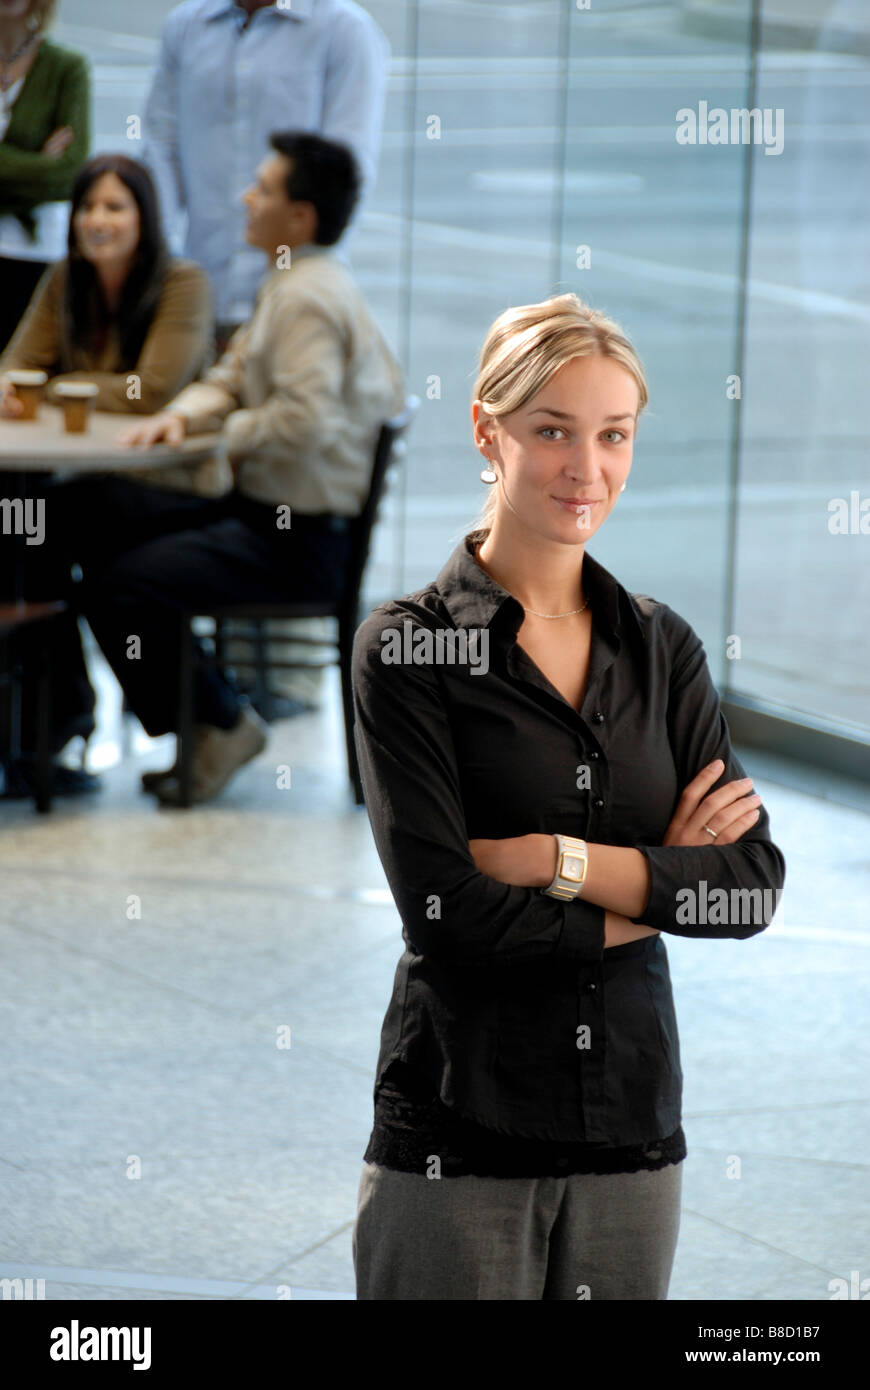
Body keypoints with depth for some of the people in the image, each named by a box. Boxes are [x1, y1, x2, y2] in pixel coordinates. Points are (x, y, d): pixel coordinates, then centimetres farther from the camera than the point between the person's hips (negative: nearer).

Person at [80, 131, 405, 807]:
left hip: (297, 543, -11)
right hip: (273, 513, 11)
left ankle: (221, 724, 1)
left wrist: (231, 434, -12)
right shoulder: (298, 282, 15)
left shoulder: (308, 297, -19)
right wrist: (182, 415, -2)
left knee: (117, 591, -18)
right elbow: (232, 377, 19)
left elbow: (305, 421, -30)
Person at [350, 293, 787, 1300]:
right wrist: (655, 886, -6)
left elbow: (754, 882, -1)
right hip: (460, 1132, -4)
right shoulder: (407, 645, -6)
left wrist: (558, 859, -12)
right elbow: (448, 910, -14)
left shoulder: (661, 646, 9)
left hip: (634, 1121, 4)